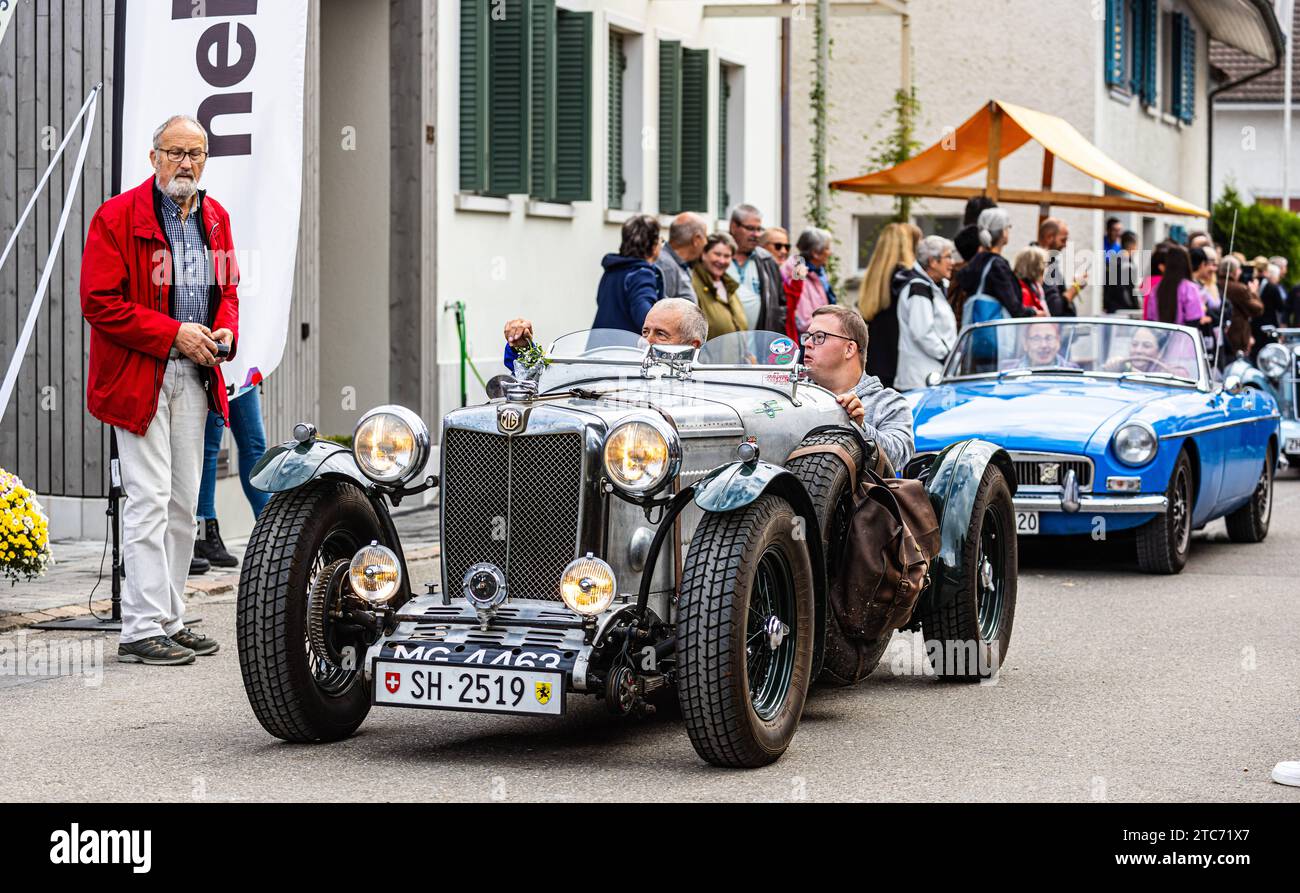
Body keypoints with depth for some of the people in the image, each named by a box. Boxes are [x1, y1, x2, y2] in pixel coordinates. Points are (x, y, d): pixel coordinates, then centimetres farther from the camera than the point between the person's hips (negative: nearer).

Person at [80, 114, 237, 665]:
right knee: (150, 500, -10)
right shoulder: (118, 217, -9)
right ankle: (141, 630, -8)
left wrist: (225, 332, 0)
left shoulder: (216, 218, 13)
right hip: (139, 376, -7)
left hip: (195, 376, 7)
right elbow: (98, 302, -14)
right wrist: (174, 333, -17)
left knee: (184, 504, 10)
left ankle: (170, 620, 18)